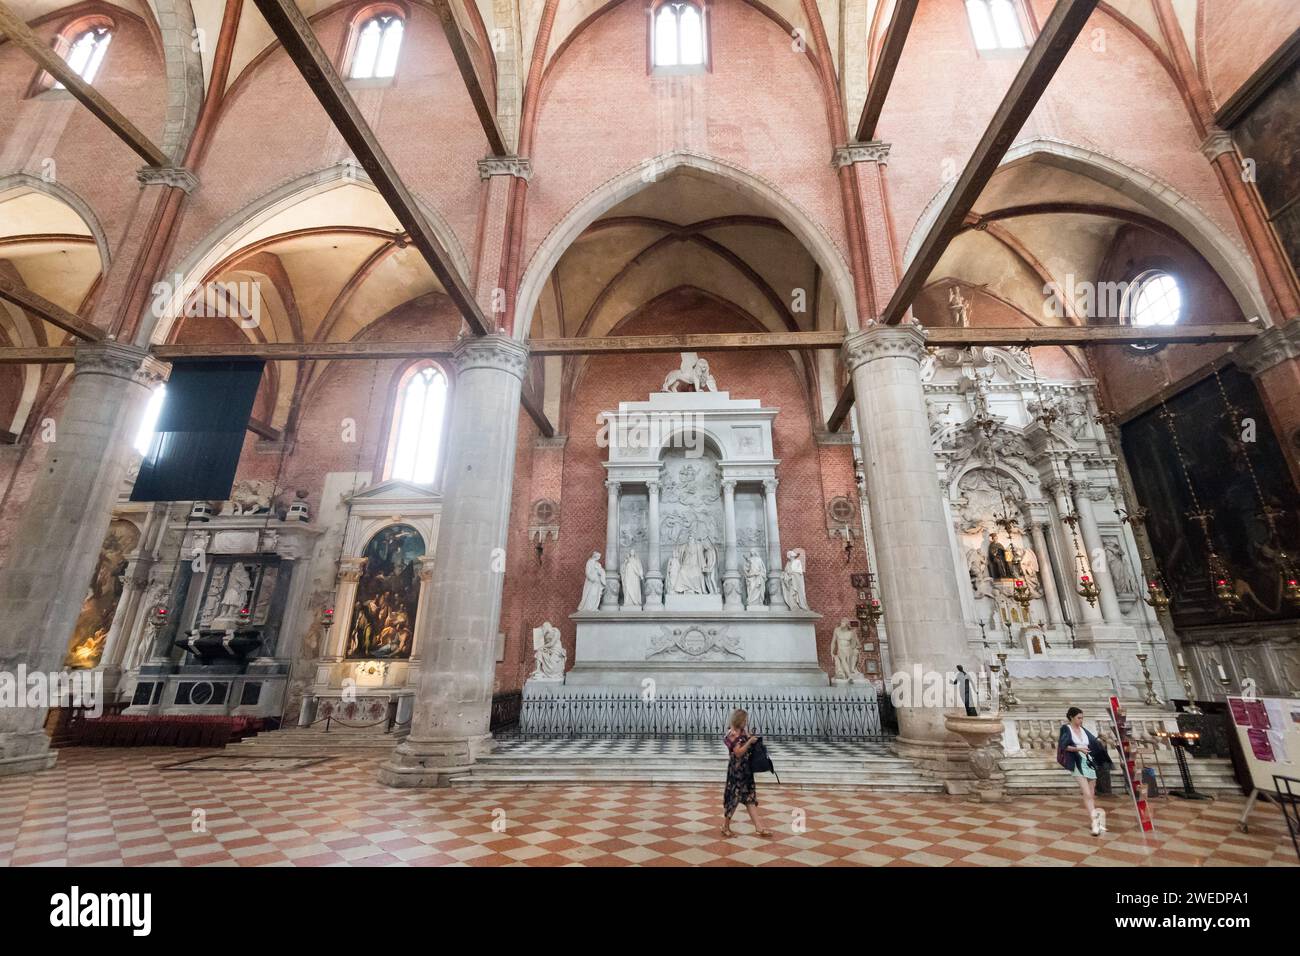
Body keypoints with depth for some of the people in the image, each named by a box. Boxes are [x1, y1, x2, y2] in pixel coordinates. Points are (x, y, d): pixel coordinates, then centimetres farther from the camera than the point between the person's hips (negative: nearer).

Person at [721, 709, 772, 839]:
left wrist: (752, 740, 2)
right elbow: (738, 753, -23)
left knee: (750, 797, 8)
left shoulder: (743, 732, 8)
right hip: (736, 769, -8)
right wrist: (749, 742, -23)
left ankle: (759, 827, 10)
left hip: (745, 768, 9)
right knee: (733, 798, 2)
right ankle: (725, 827, 16)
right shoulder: (733, 734, -18)